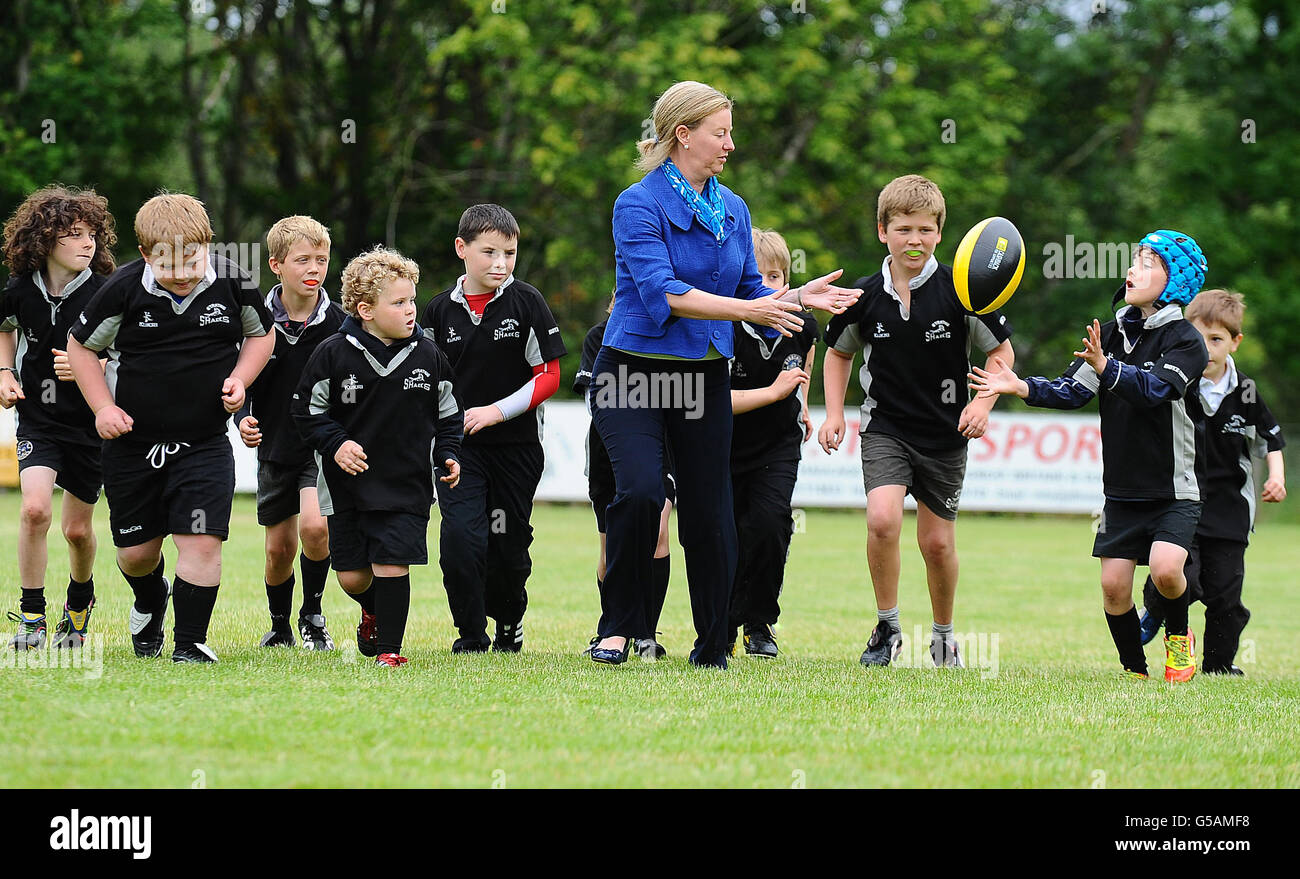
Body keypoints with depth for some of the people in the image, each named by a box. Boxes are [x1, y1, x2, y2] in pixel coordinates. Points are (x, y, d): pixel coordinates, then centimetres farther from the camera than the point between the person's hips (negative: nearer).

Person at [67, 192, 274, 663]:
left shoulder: (231, 281, -10)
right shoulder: (124, 289, -14)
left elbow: (260, 334, 10)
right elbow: (81, 345, 1)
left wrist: (239, 378, -7)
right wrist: (103, 408, -8)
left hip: (204, 443, 0)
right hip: (133, 443, 0)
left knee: (202, 540, -14)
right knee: (136, 550, 10)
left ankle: (190, 641, -1)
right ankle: (150, 604, 44)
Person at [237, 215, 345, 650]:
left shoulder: (338, 324, -8)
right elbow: (239, 384, 2)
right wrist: (243, 418, -17)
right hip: (276, 447, 2)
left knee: (315, 527, -23)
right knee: (279, 548, 8)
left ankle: (313, 614, 1)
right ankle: (280, 626, 33)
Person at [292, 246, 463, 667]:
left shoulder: (428, 356, 0)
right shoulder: (333, 353, -7)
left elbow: (448, 414, 12)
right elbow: (306, 408, 1)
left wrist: (447, 456, -1)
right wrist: (335, 443, -12)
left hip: (407, 485, 0)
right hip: (348, 484, 0)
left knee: (391, 564, -10)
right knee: (352, 576, 6)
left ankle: (389, 646, 2)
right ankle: (372, 611, 40)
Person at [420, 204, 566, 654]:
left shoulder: (526, 302, -6)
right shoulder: (440, 310, 2)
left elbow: (549, 376, -7)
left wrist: (496, 411, -16)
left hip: (516, 443, -1)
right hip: (458, 444, 1)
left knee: (508, 545, 6)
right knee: (460, 538, -15)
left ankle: (509, 621, 33)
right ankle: (471, 633, 1)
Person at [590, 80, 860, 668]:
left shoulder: (732, 210, 11)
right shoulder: (639, 206, -11)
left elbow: (751, 293, 16)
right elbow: (662, 293, -23)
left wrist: (798, 299, -3)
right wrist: (749, 309, -27)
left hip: (704, 378, 6)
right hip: (633, 374, -6)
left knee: (710, 514, 3)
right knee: (641, 492, -25)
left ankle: (712, 651, 15)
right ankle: (619, 626, -10)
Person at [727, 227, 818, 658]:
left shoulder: (801, 326, -9)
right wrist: (773, 391, -30)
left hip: (779, 445, 2)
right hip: (726, 448, -2)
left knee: (769, 521, -19)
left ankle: (760, 623, -1)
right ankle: (724, 626, 26)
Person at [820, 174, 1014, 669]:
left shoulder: (959, 291, -11)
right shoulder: (866, 297, -6)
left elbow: (1002, 351, 1)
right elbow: (839, 352, 14)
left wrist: (983, 404, -13)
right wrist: (834, 415, 5)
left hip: (945, 435, 0)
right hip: (885, 429, 0)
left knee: (937, 542, 6)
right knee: (882, 519, -22)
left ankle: (943, 634, 31)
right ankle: (887, 628, -3)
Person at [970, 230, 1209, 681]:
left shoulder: (1185, 340, -10)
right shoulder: (1114, 332, 8)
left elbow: (1154, 390, -27)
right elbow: (1072, 390, 1)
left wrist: (1105, 367, -42)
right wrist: (1021, 387, -14)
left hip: (1175, 489, -5)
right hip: (1124, 489, 5)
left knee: (1165, 568, -23)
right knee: (1113, 583, -4)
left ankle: (1179, 635, 7)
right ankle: (1135, 670, 14)